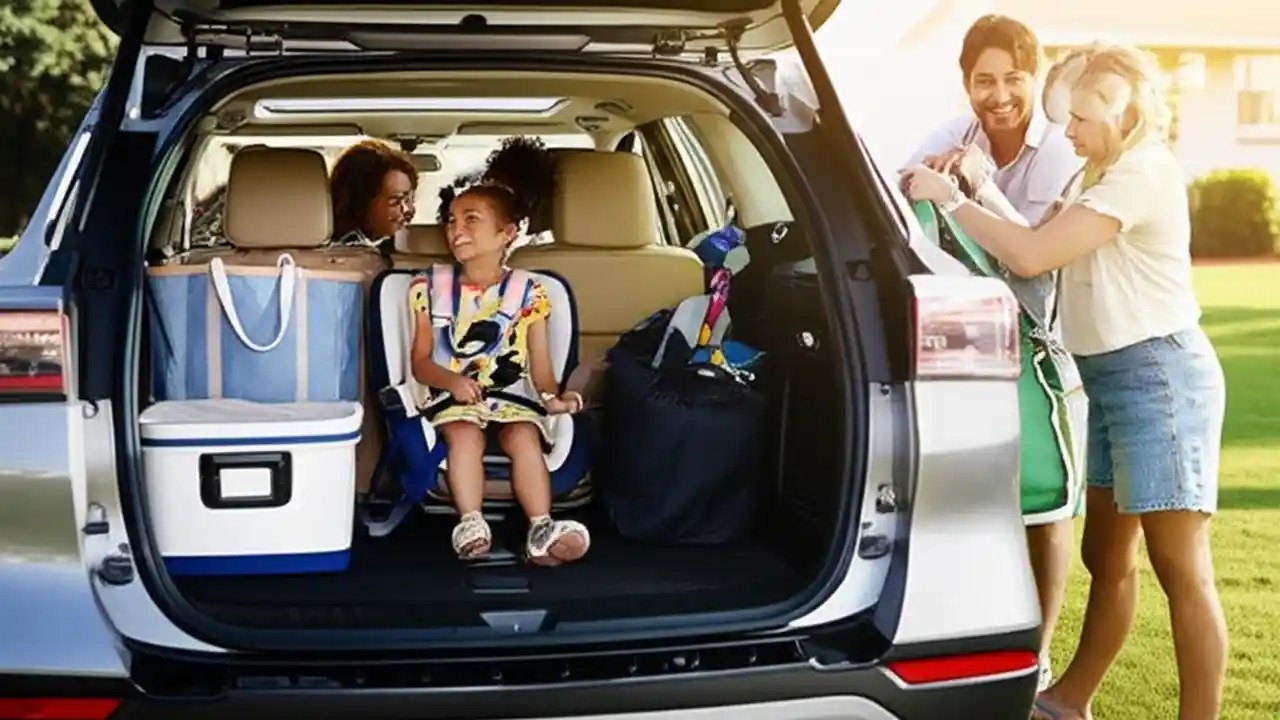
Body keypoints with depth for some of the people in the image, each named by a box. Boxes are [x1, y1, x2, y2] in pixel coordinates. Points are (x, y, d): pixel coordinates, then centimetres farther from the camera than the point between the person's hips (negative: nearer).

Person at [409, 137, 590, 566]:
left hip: (513, 396, 0)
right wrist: (452, 380, -13)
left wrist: (553, 396, -18)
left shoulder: (527, 293, 8)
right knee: (465, 433, -32)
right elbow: (421, 362, 9)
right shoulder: (433, 288, 11)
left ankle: (541, 530, -43)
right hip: (454, 396, 1)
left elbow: (540, 368, 5)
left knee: (524, 437, -31)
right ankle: (470, 524, -42)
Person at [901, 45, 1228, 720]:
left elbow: (1032, 254, -22)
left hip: (1159, 374, -10)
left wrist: (950, 198, -13)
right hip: (1114, 377, 10)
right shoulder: (1113, 175, 19)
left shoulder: (1142, 171, -14)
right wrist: (967, 187, 0)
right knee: (1108, 556, 16)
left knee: (1182, 570, -6)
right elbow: (1046, 244, 11)